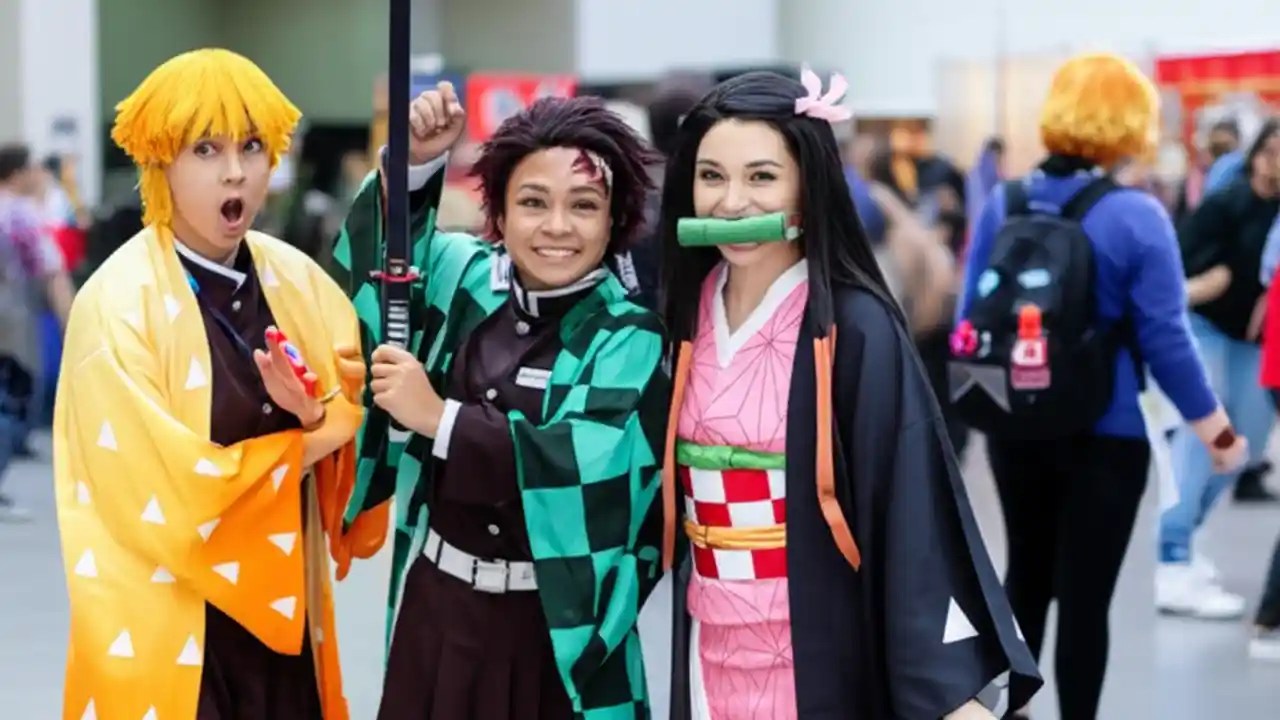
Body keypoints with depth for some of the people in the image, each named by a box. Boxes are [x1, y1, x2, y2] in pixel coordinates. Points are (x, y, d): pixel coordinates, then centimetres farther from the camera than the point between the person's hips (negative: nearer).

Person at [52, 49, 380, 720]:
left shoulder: (299, 281, 2)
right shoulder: (117, 304, -15)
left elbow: (354, 424, 7)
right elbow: (166, 491, -18)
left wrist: (313, 417, -15)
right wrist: (307, 444, -8)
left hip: (284, 611, 5)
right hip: (166, 628, -5)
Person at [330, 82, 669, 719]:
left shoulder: (631, 339, -10)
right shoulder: (464, 275, 2)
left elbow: (590, 467, -22)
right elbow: (377, 262, 15)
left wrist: (440, 418, -22)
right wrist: (414, 163, -4)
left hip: (557, 626, -4)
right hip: (438, 605, 4)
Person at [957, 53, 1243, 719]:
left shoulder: (1001, 205, -2)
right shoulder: (1135, 216, -15)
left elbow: (969, 319, 3)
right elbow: (1164, 338, -14)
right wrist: (1214, 427, -2)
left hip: (1015, 429, 5)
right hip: (1101, 436, -4)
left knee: (1026, 576, 21)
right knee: (1085, 594, 3)